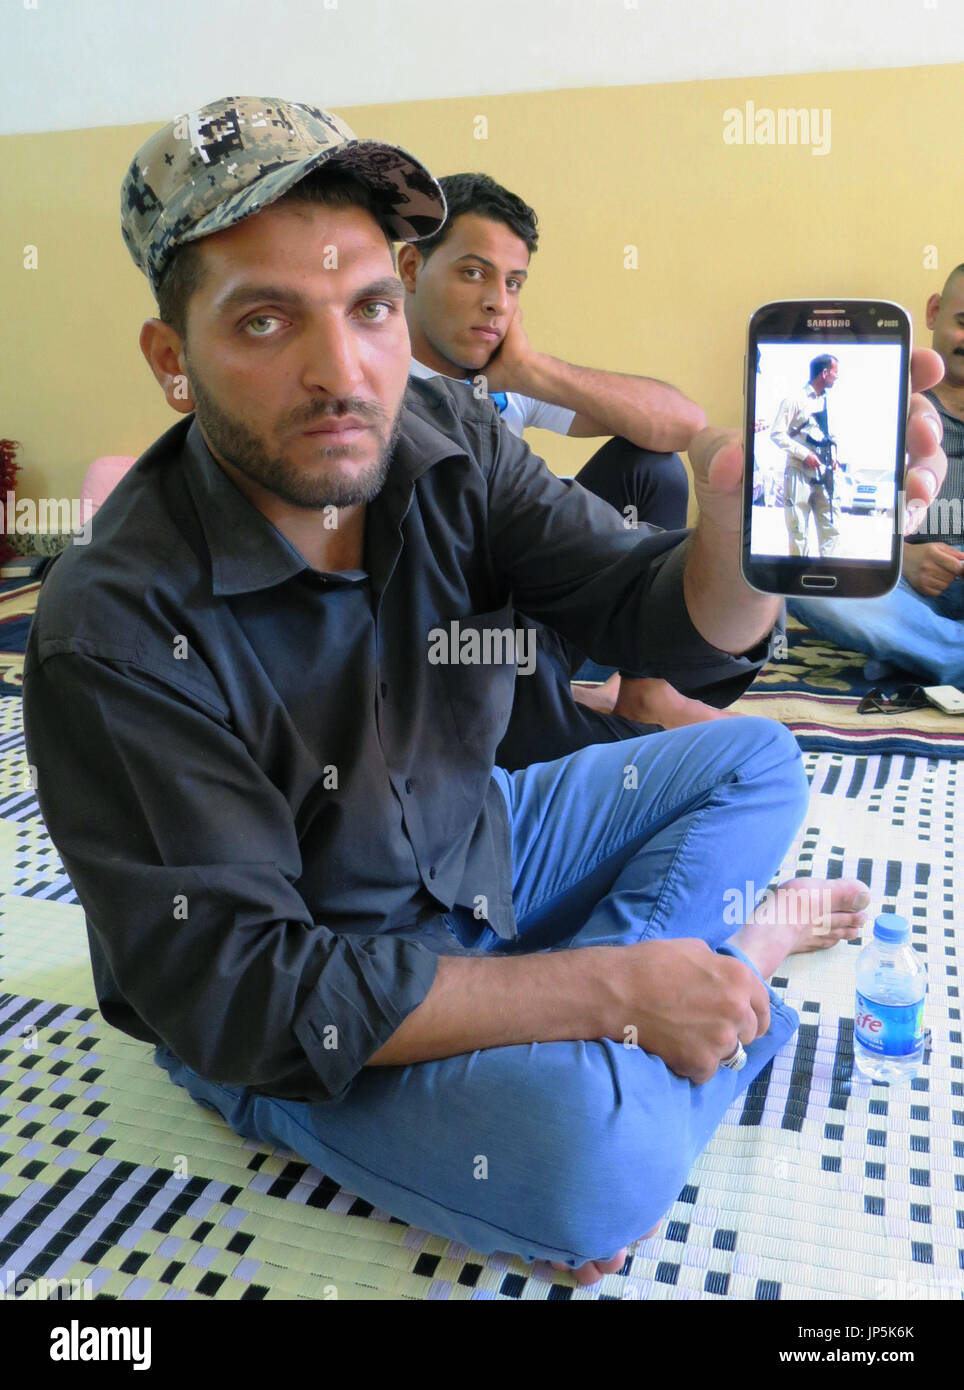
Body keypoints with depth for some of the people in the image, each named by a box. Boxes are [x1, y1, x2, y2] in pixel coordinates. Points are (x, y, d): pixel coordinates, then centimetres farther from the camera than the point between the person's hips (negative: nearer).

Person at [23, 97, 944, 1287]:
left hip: (478, 849, 6)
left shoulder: (443, 442, -13)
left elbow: (646, 609, -15)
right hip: (286, 1031, -5)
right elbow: (237, 991, -28)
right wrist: (612, 990, -29)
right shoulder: (113, 632, -28)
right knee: (594, 1153, -30)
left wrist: (743, 536, -40)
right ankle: (739, 946, 1)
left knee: (755, 761, 7)